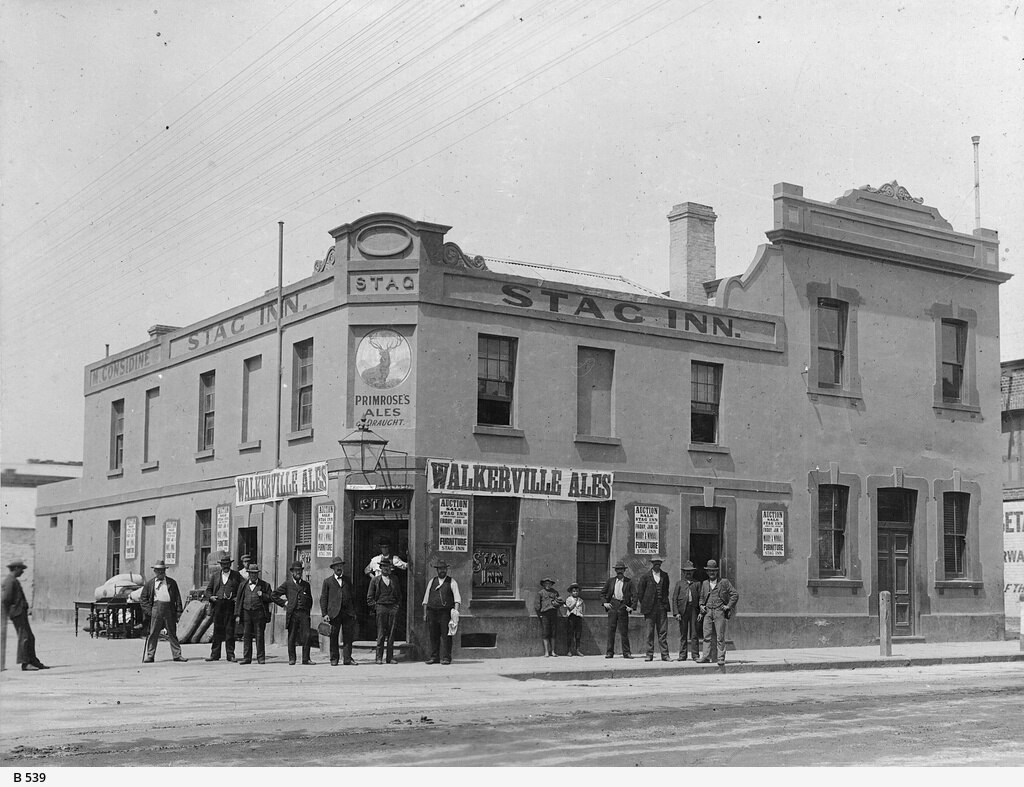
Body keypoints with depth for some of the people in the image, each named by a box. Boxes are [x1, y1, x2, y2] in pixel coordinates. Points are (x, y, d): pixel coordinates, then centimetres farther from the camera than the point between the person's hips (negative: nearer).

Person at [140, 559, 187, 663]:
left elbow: (177, 597, 10)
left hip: (169, 609, 1)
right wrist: (148, 610, 0)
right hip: (156, 608, 0)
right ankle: (149, 656, 5)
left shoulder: (172, 583, 12)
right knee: (153, 633, -1)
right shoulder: (150, 584, 12)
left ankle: (177, 655, 8)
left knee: (172, 633, 4)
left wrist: (178, 612, 2)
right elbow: (143, 598, 13)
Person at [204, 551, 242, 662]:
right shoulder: (215, 575, 16)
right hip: (217, 606, 2)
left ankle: (230, 655, 2)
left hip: (230, 606, -2)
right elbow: (209, 589, 19)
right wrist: (210, 597, -1)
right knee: (217, 631, 3)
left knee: (230, 631, -2)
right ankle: (215, 654, 8)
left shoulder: (236, 575, 8)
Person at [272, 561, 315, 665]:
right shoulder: (287, 584, 9)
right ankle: (292, 659, 8)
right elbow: (273, 596, 10)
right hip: (292, 614, -2)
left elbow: (310, 600, 26)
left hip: (304, 613, 2)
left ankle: (306, 658, -2)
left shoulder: (306, 585, 18)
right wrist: (283, 603, 4)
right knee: (292, 637, 0)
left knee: (306, 636, -7)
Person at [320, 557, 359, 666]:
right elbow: (323, 598, 4)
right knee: (333, 637, 0)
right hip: (334, 613, -2)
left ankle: (348, 659, 4)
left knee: (348, 636, -1)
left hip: (348, 612, 2)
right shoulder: (328, 581, 8)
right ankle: (334, 659, 9)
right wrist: (324, 614, -5)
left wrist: (354, 611, 11)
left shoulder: (347, 580, 18)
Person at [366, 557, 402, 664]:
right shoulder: (375, 580, 8)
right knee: (381, 634, -6)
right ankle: (378, 657, -4)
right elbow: (370, 597, 8)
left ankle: (390, 657, 3)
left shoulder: (394, 580, 17)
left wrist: (398, 606, 8)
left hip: (393, 608, 3)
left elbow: (399, 595, 21)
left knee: (391, 633, 0)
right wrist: (374, 607, -3)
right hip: (381, 607, -3)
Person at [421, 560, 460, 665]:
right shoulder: (432, 582, 16)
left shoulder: (452, 582, 6)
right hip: (432, 612, 3)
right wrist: (425, 613, 10)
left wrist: (456, 610, -16)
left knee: (446, 636, -5)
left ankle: (445, 657, -2)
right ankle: (434, 657, 9)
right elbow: (426, 598, 17)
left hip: (445, 613, -3)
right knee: (433, 636, 3)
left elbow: (457, 598, -2)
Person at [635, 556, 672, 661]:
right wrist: (640, 602, 5)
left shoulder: (665, 576, 10)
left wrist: (665, 601, 14)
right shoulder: (646, 577, 1)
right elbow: (640, 591, 6)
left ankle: (665, 655, 4)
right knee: (650, 632, 2)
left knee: (663, 632, 1)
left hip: (662, 607, 2)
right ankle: (649, 655, 7)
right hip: (650, 607, -2)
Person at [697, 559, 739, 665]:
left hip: (719, 611, -3)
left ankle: (721, 658, -1)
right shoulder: (704, 583, 15)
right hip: (708, 612, 4)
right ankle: (706, 657, 2)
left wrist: (728, 606, -3)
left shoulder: (724, 582, 3)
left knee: (720, 637, -4)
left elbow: (735, 594, 4)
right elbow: (701, 597, 27)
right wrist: (701, 605, 8)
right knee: (706, 636, -1)